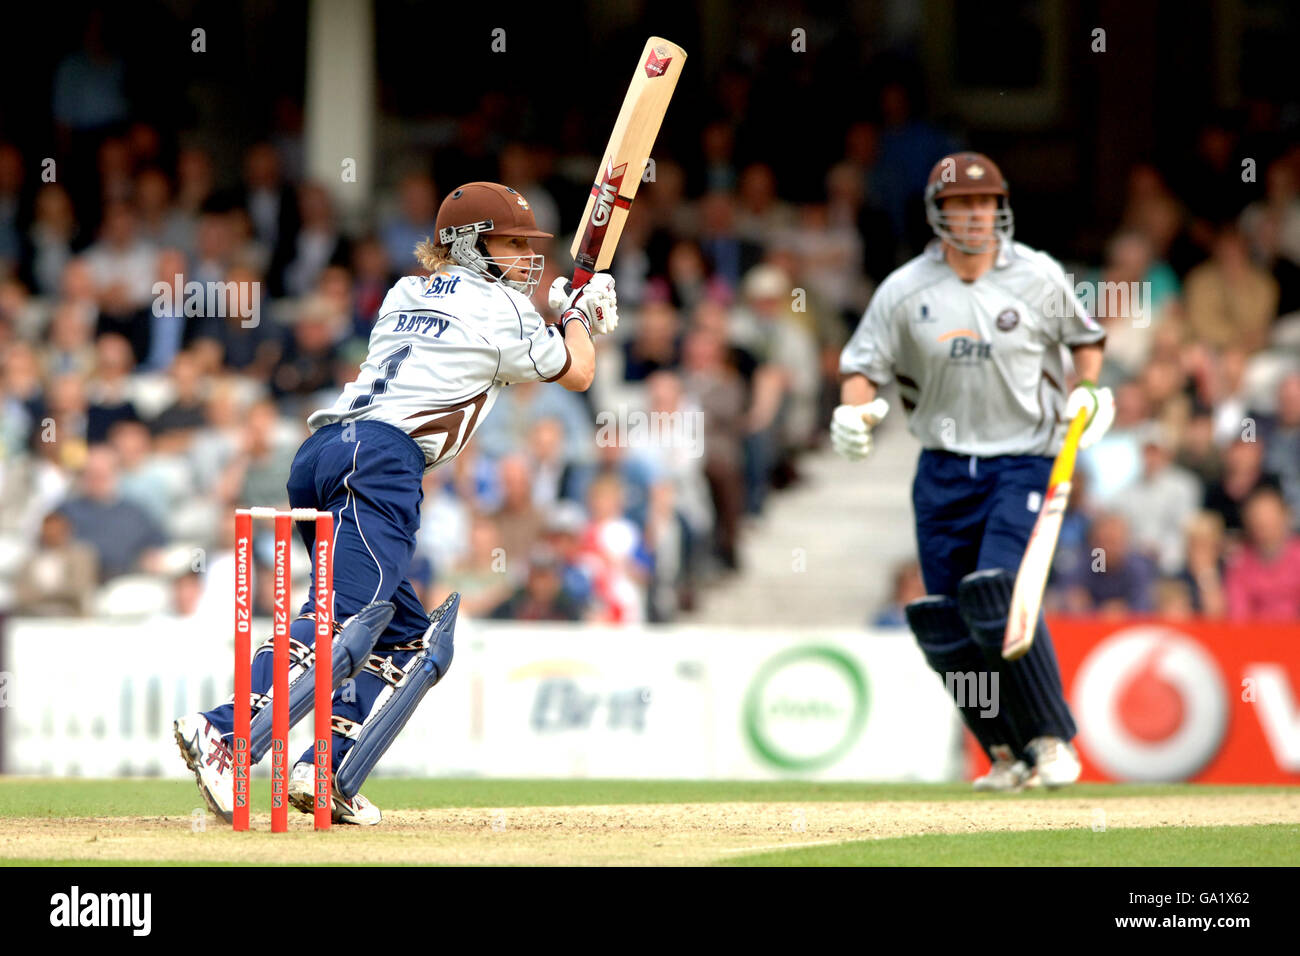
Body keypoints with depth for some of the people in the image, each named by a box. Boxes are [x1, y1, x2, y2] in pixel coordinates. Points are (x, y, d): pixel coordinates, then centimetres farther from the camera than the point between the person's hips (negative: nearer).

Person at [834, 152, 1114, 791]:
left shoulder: (1038, 277, -1)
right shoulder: (905, 290, 0)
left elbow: (1083, 337, 14)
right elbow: (864, 364, 5)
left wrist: (1088, 392, -3)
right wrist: (854, 410, -15)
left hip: (1023, 459, -3)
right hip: (943, 468, 3)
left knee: (998, 597, -21)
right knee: (944, 625, 0)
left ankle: (1052, 739, -8)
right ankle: (1010, 753, 16)